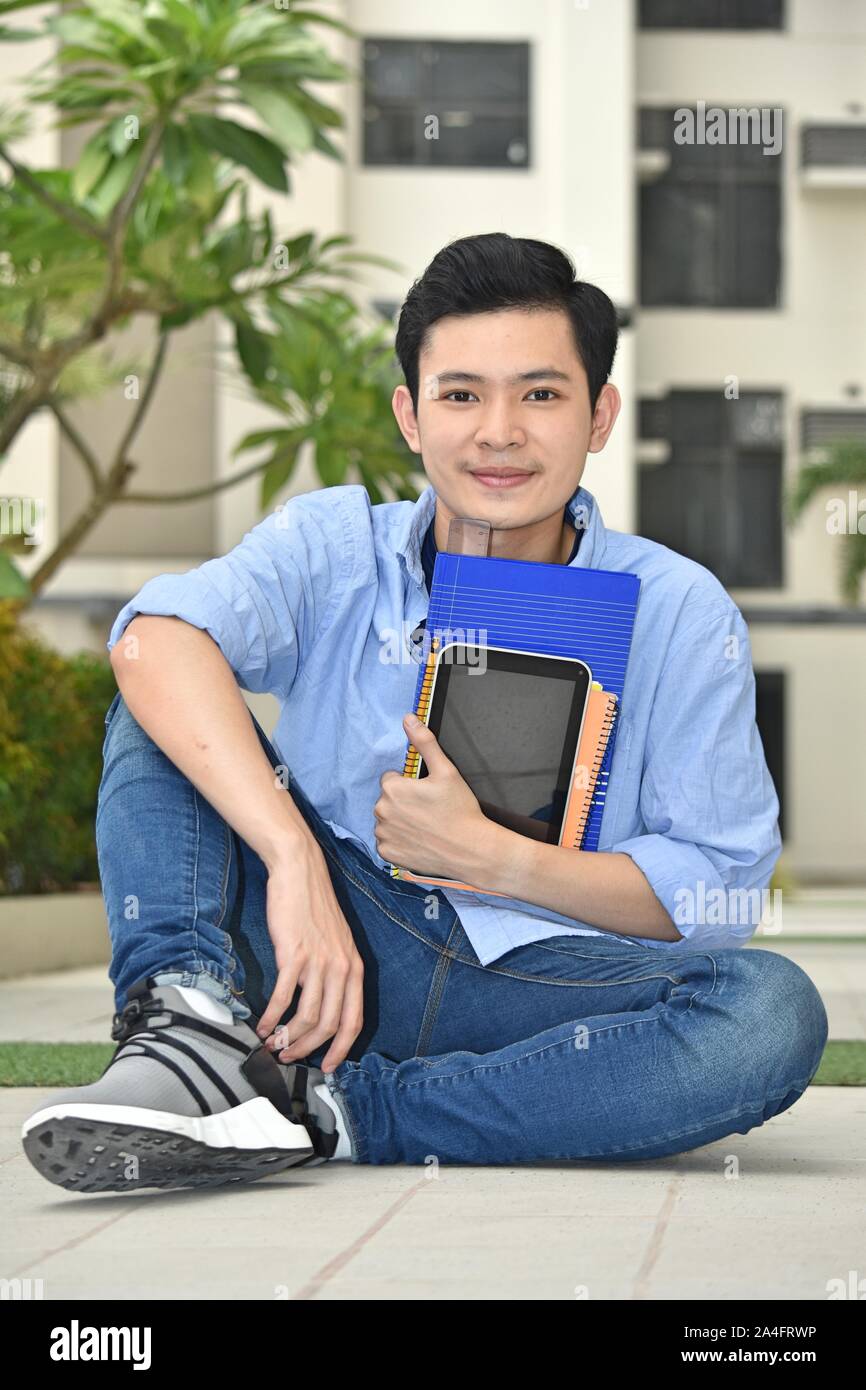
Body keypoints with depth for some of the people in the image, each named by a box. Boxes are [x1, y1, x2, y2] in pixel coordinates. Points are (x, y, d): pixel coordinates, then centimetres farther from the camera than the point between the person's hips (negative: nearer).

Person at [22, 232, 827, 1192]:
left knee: (772, 1013, -31)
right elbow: (156, 635, -20)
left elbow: (720, 894, -2)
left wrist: (488, 856, -14)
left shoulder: (678, 613, 1)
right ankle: (195, 1024, -33)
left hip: (537, 985, 0)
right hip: (339, 958, 1)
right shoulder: (333, 548, 1)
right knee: (169, 699, -11)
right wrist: (295, 858, -34)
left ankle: (337, 1113, -30)